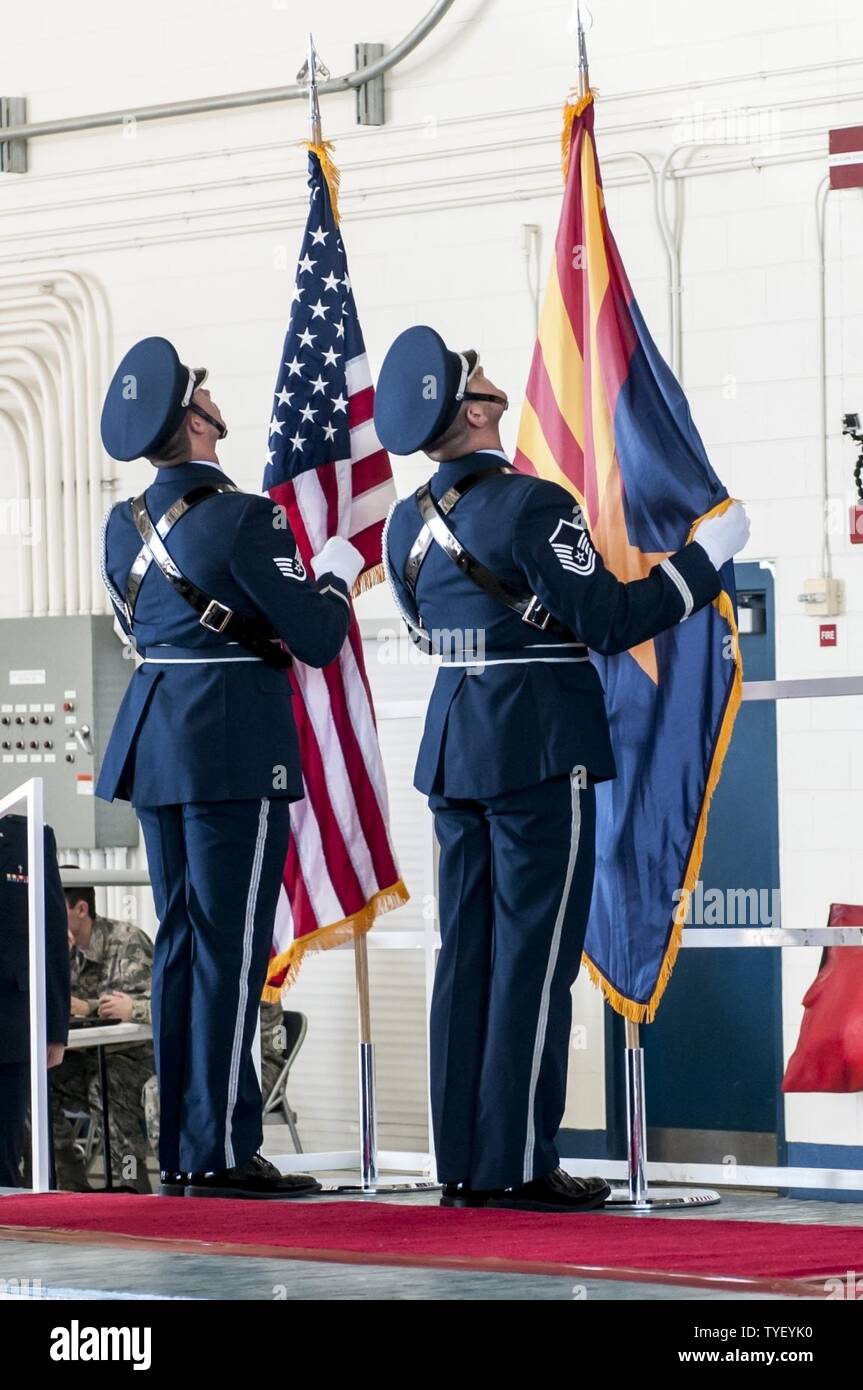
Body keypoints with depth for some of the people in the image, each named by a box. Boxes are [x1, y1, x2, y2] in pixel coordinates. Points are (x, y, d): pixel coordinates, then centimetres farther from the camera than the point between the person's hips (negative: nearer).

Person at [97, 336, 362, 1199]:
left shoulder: (125, 526, 9)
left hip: (153, 742, 8)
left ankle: (179, 1151, 14)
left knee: (179, 942, 12)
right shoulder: (242, 519, -14)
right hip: (235, 751, -8)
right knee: (230, 946, -5)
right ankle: (220, 1151, -5)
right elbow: (316, 641, -13)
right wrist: (333, 576, 8)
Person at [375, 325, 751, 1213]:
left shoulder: (408, 522, 8)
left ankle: (462, 1162, 11)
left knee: (466, 955, 9)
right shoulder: (529, 505, -16)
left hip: (454, 744, 8)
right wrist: (707, 555, -6)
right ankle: (519, 1165, -3)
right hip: (540, 751, -7)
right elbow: (610, 621, -16)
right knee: (534, 957, -4)